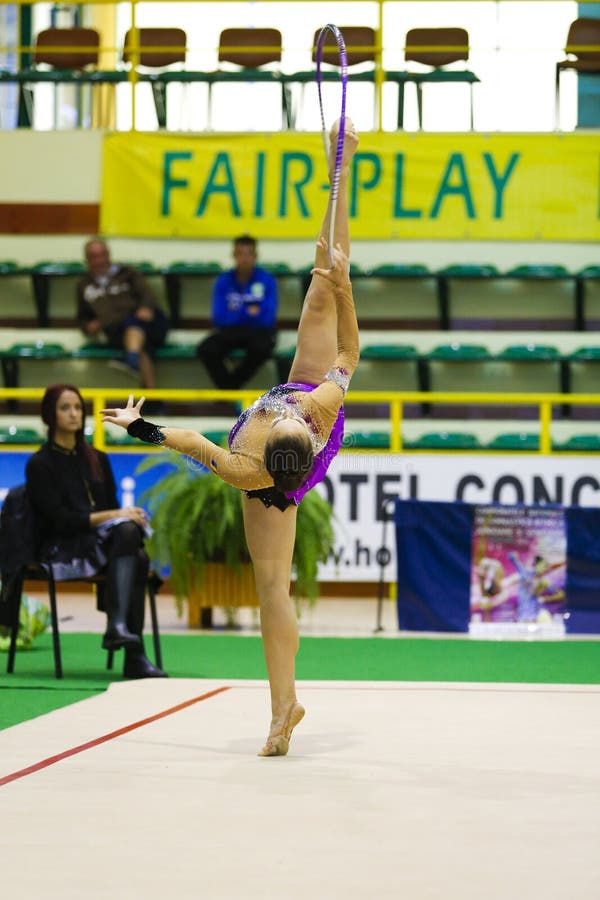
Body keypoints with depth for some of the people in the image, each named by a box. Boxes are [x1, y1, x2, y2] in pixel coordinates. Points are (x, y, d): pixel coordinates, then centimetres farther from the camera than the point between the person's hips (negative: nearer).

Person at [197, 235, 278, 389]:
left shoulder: (267, 280, -4)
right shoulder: (224, 281, 1)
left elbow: (268, 318, -10)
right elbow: (219, 318, -5)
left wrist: (237, 314, -8)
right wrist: (248, 312, -12)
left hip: (258, 331, -2)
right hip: (230, 332, 2)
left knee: (261, 347, -37)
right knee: (205, 349, -28)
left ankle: (231, 386, -16)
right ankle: (227, 388, -10)